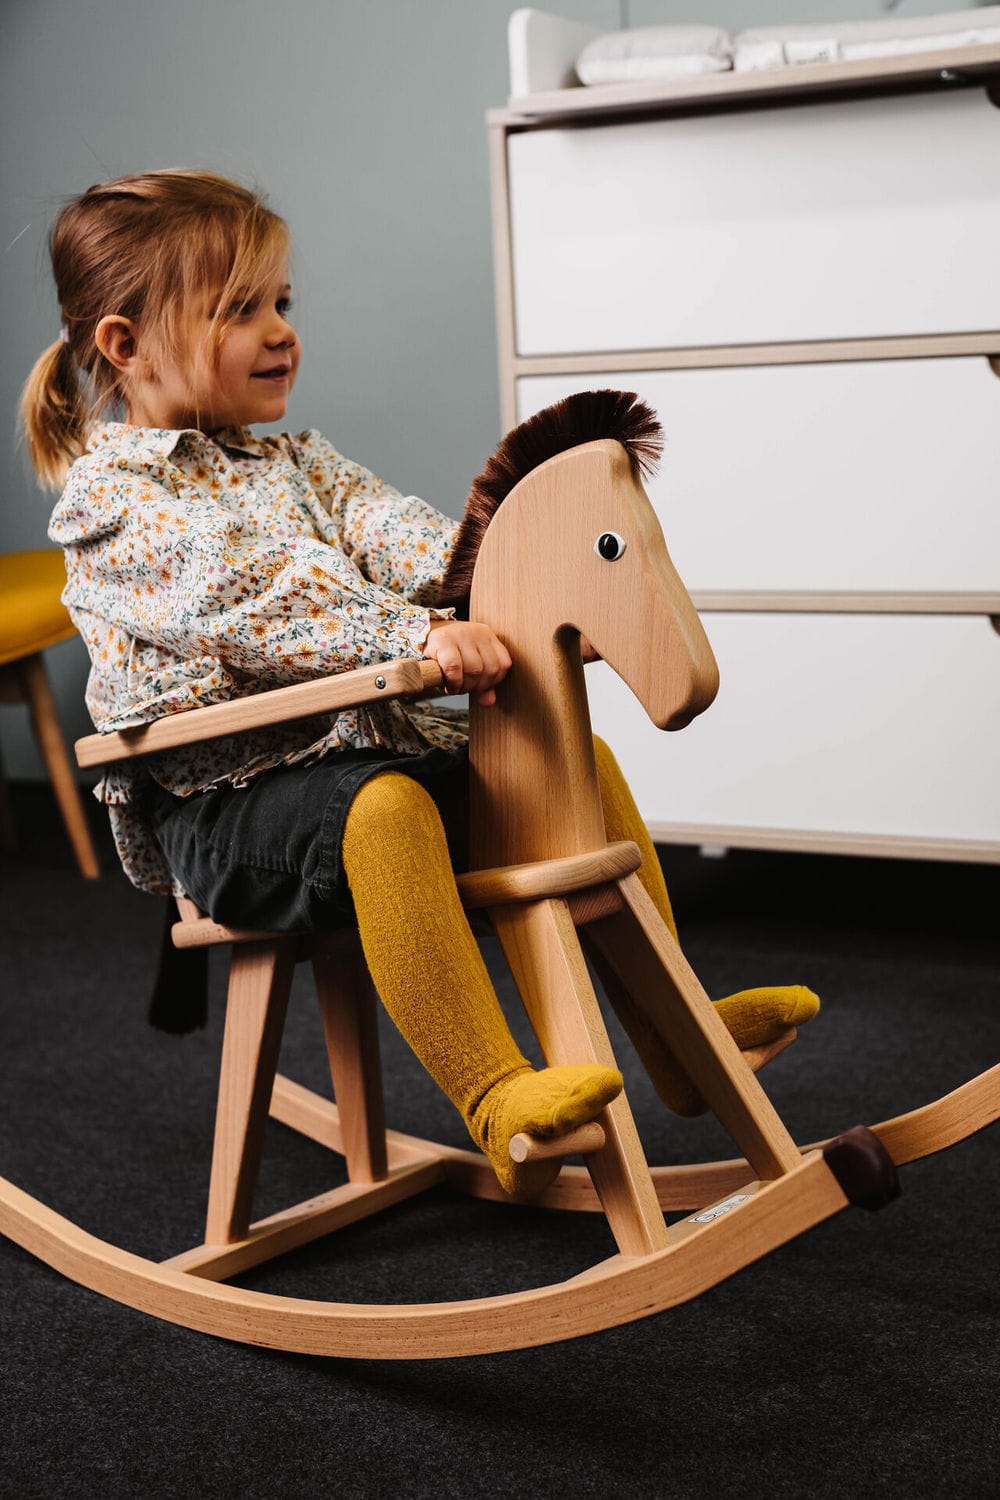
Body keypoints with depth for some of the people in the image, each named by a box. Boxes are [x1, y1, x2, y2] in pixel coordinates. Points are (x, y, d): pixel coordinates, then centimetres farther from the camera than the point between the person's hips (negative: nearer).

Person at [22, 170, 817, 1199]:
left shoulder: (297, 466, 19)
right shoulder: (114, 498, -9)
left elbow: (394, 535, 4)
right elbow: (255, 608, -25)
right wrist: (413, 634, -36)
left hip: (361, 743, 9)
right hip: (222, 796, -9)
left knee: (579, 757, 3)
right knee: (384, 809, -38)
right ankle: (493, 1097, -37)